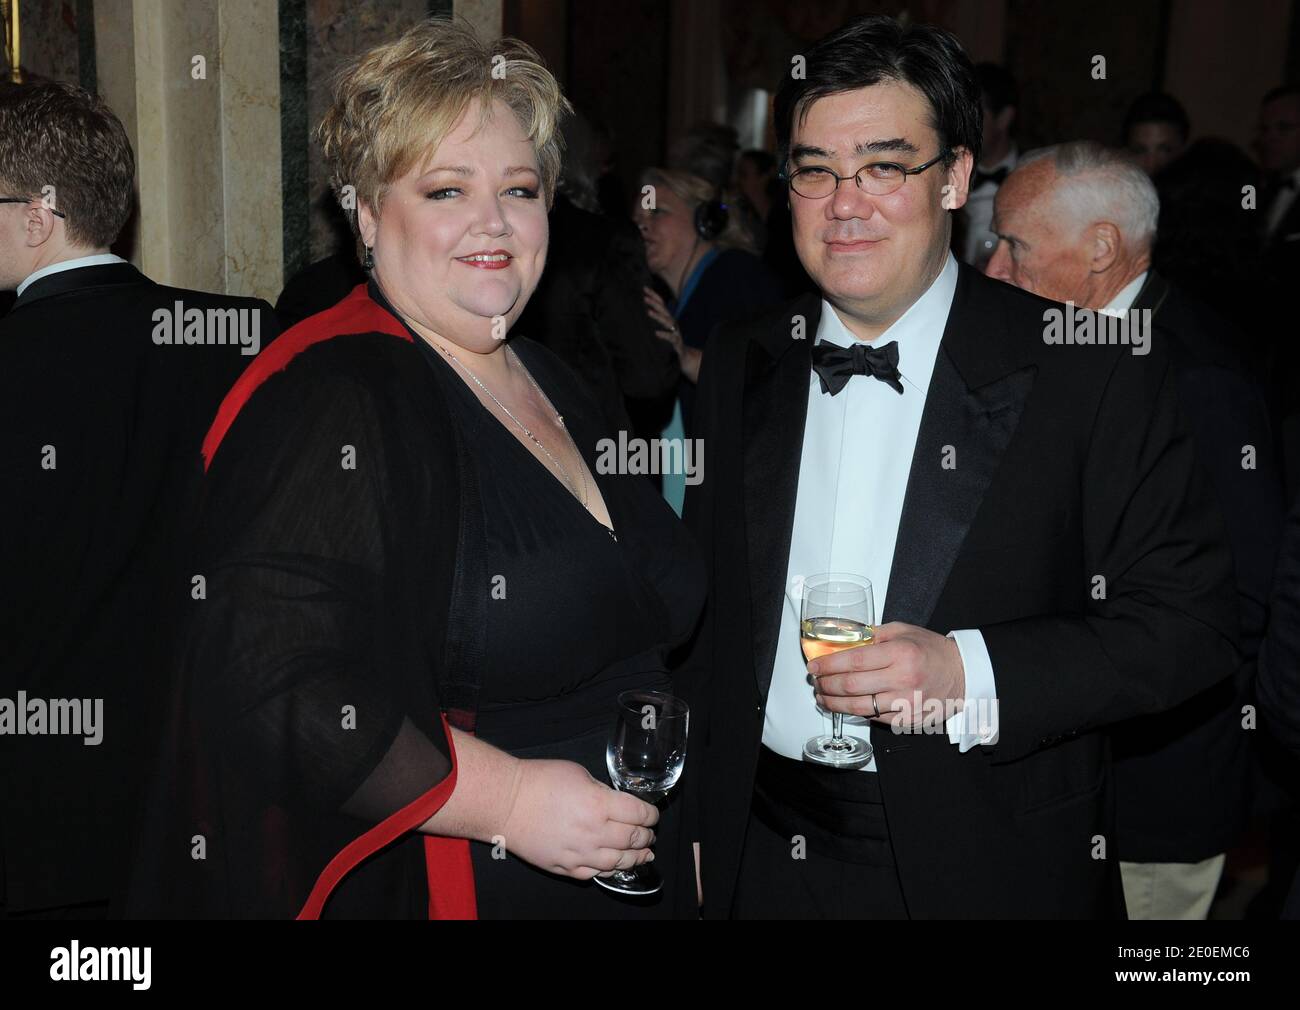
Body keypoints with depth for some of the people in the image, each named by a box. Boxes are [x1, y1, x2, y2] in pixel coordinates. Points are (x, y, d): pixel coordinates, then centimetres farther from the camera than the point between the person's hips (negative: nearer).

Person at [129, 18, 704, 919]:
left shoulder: (552, 387, 7)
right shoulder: (328, 403, -18)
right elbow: (269, 680, -26)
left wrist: (677, 819, 12)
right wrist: (507, 798, -25)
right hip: (423, 889, -7)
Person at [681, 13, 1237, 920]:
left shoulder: (1096, 374, -11)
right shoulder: (740, 369, 2)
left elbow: (1193, 623, -11)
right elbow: (707, 610, 8)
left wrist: (972, 673, -24)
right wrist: (692, 825, 5)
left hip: (991, 871, -3)